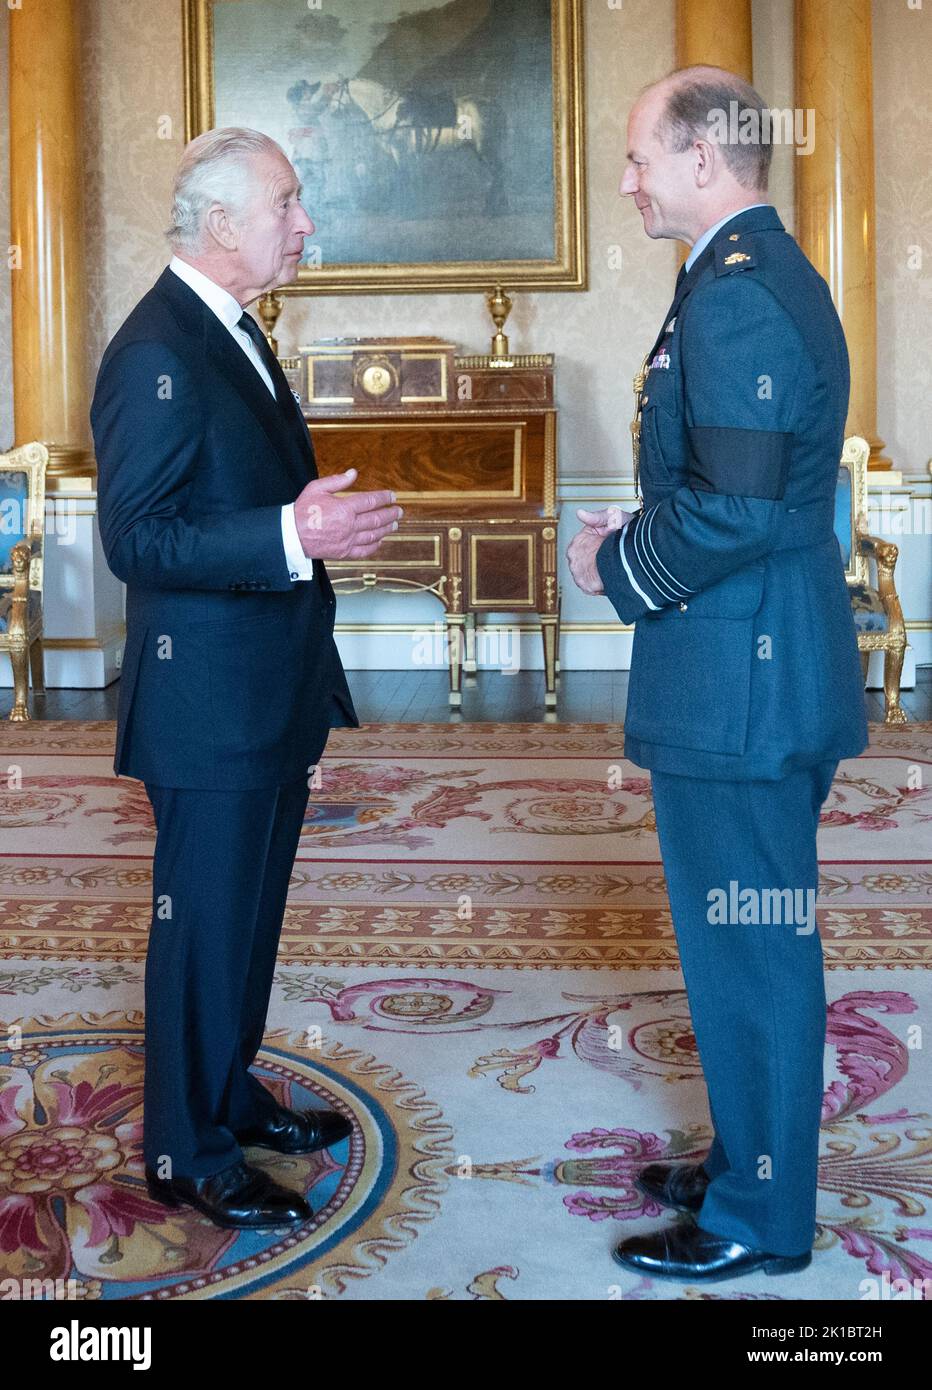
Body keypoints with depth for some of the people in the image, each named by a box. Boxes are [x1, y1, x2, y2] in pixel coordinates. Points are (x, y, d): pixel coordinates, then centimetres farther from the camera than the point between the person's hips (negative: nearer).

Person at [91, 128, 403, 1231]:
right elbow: (135, 539, -24)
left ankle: (228, 1094, 37)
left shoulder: (231, 333, 13)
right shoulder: (157, 353, -19)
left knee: (249, 911, 20)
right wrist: (289, 538, -32)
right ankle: (186, 1154, 16)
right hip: (207, 696, -10)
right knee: (203, 922, 2)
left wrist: (323, 518, 10)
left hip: (269, 688, 10)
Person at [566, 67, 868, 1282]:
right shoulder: (766, 276, 15)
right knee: (747, 944, 20)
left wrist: (618, 566, -10)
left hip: (740, 689, -11)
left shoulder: (736, 295, -19)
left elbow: (733, 508, -26)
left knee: (748, 952, 2)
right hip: (763, 678, 11)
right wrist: (640, 536, 12)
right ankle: (749, 1164, 35)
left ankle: (759, 1221, 16)